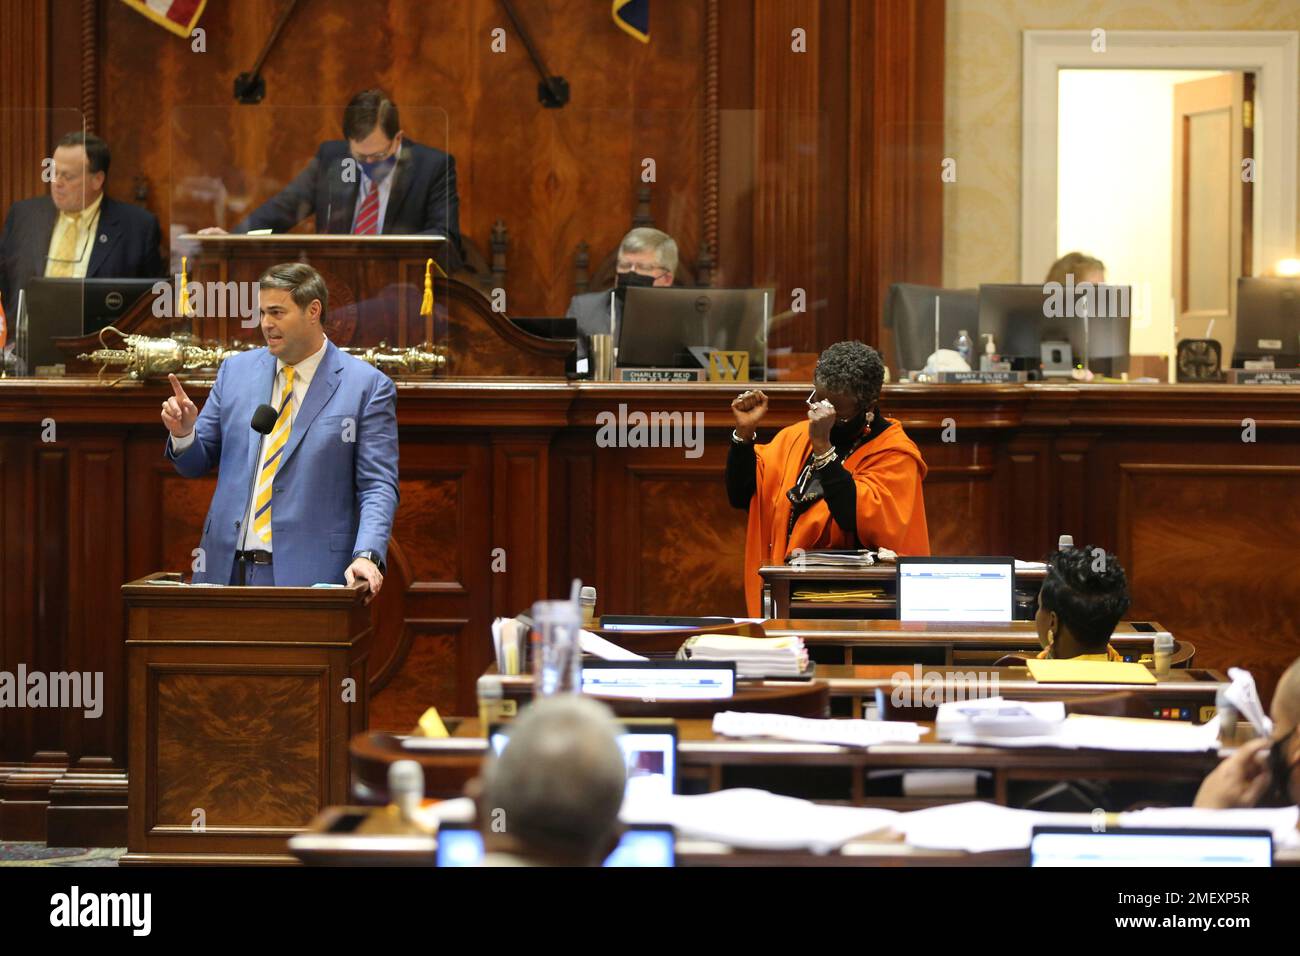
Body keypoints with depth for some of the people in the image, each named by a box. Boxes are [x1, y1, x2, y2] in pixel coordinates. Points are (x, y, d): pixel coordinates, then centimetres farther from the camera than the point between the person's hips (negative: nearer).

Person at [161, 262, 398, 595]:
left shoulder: (367, 386, -1)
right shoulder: (236, 370, 11)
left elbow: (377, 486, -5)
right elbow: (197, 464, 16)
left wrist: (366, 555, -20)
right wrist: (184, 431, -6)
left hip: (307, 575, -4)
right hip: (226, 568, 4)